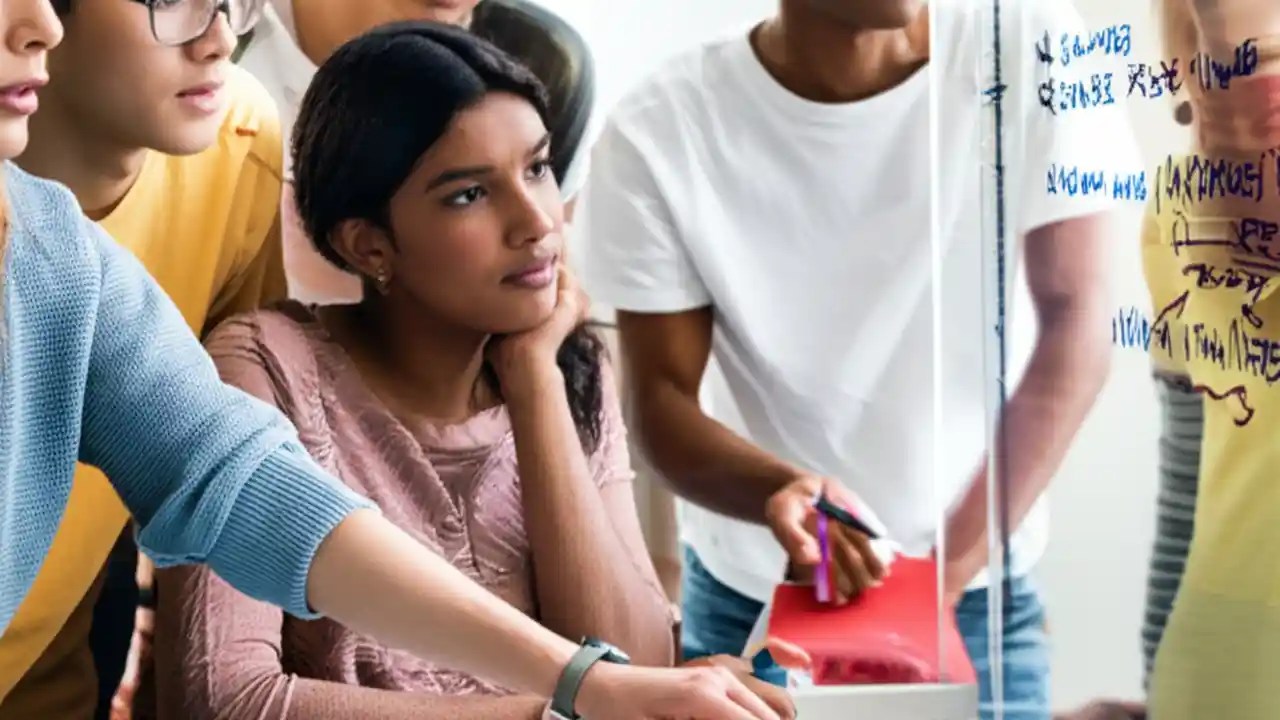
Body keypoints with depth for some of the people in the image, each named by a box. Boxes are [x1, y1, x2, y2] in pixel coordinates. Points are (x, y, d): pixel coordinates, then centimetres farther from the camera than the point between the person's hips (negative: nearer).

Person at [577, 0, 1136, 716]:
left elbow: (1075, 328, -14)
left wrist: (949, 571, -22)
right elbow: (663, 404, -12)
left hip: (981, 595, 0)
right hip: (748, 599, 0)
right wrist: (783, 491, -33)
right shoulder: (658, 133, -16)